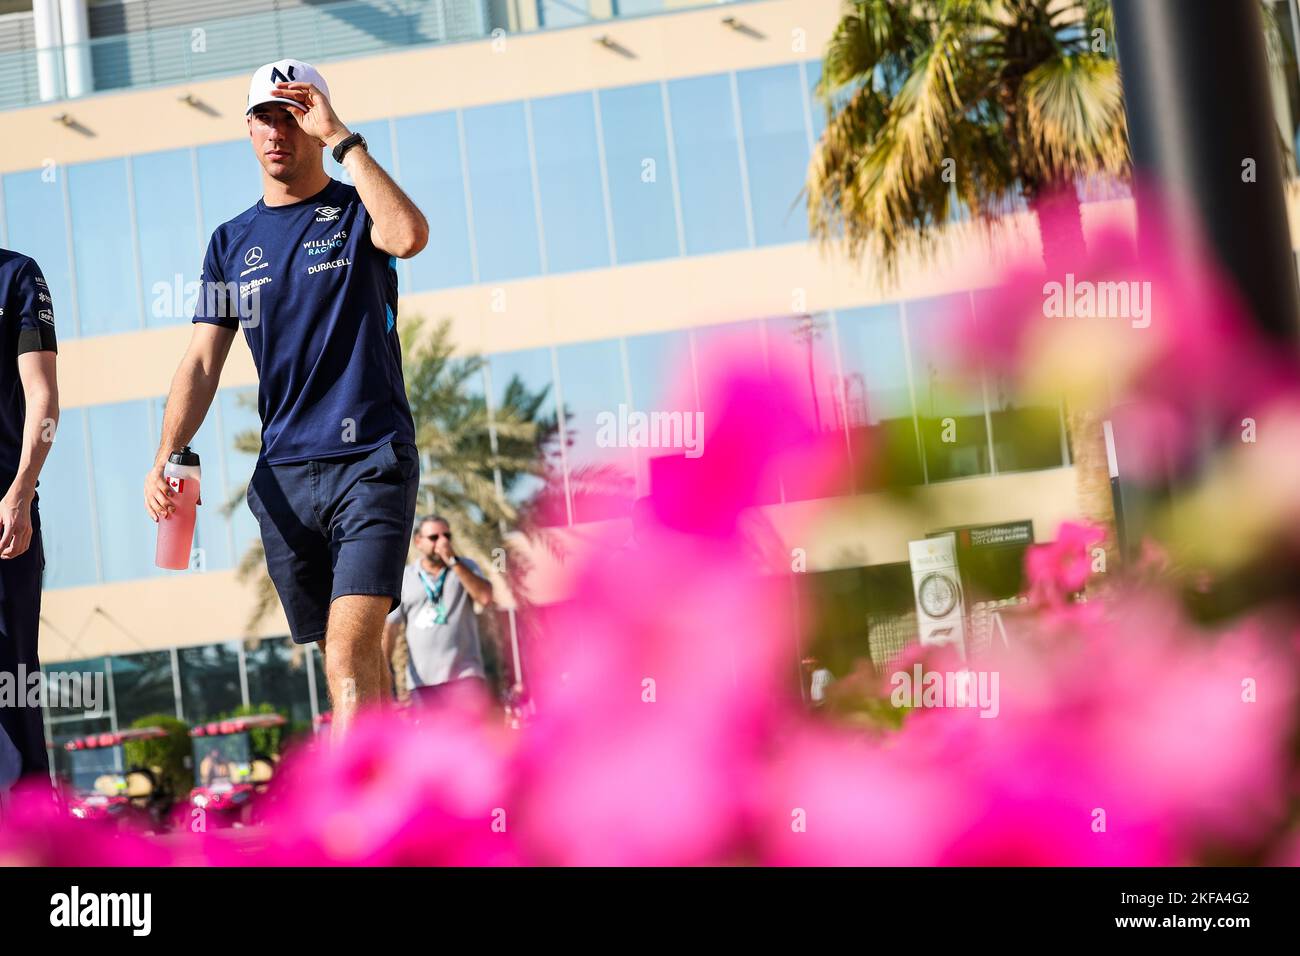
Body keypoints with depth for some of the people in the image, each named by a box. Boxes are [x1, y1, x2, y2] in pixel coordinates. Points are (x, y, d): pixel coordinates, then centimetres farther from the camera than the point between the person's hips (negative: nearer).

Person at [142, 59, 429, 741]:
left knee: (351, 646, -18)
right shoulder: (232, 242, 14)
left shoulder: (356, 212, 3)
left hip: (372, 460, -5)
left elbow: (409, 236, -23)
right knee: (342, 653, 9)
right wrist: (166, 457, -4)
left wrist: (341, 137, -18)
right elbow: (202, 362, 10)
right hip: (283, 474, 5)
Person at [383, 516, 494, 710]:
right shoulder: (403, 579, 10)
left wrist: (453, 561, -10)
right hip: (423, 681, 1)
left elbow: (485, 597, -8)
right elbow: (390, 628, 7)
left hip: (465, 675, -1)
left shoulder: (465, 568, 11)